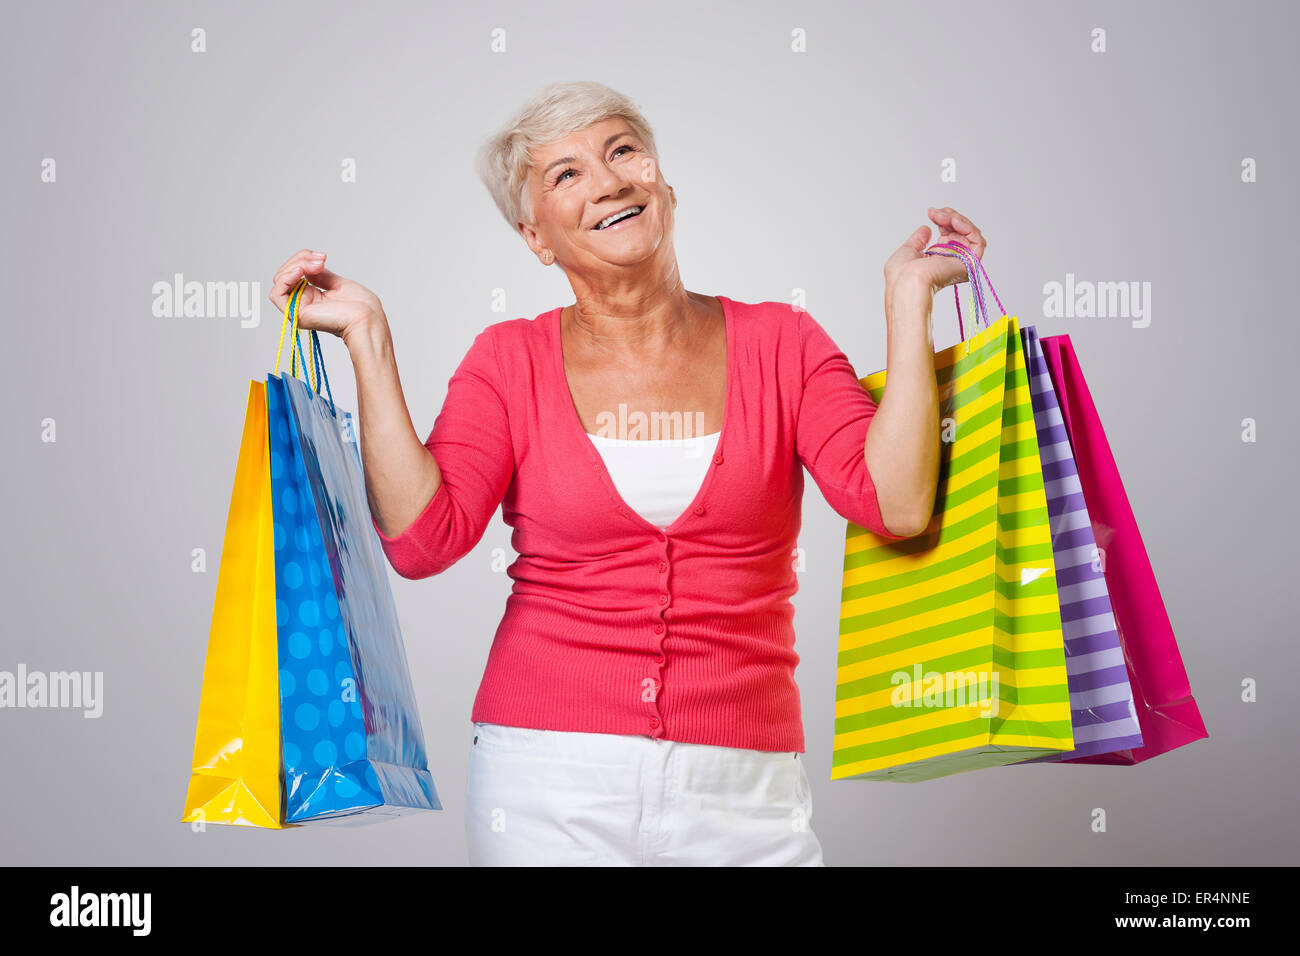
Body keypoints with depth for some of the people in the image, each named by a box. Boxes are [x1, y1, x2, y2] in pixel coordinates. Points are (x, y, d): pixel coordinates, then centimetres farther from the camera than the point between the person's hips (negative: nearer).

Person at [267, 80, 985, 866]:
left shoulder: (779, 344, 4)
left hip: (744, 786, 1)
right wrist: (369, 336, -9)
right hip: (550, 783, 0)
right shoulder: (510, 361, 4)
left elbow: (897, 503, -10)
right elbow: (422, 537, -10)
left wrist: (909, 301, -6)